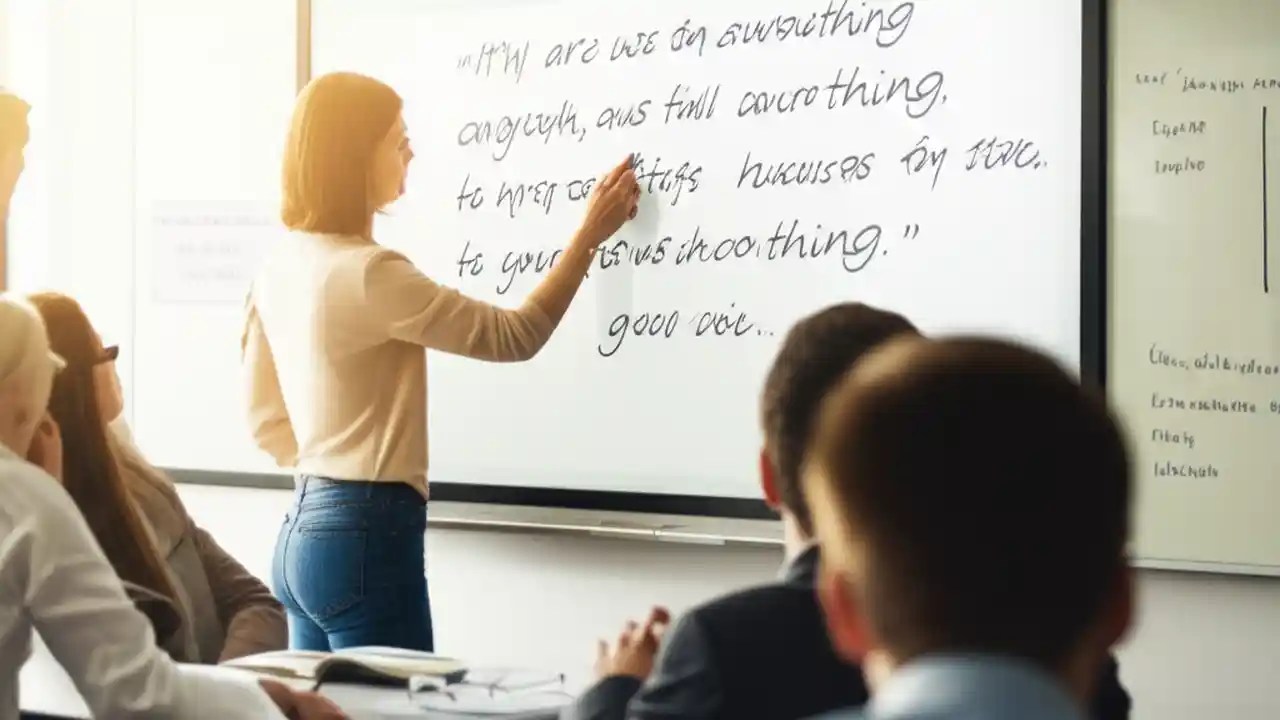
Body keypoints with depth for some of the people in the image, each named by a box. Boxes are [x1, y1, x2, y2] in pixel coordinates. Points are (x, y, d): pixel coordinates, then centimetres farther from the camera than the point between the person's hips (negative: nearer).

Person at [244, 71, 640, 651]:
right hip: (366, 537, -9)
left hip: (305, 533, 9)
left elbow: (265, 420, 16)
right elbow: (515, 337, -12)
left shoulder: (282, 266, 9)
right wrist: (590, 235, -4)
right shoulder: (367, 273, -18)